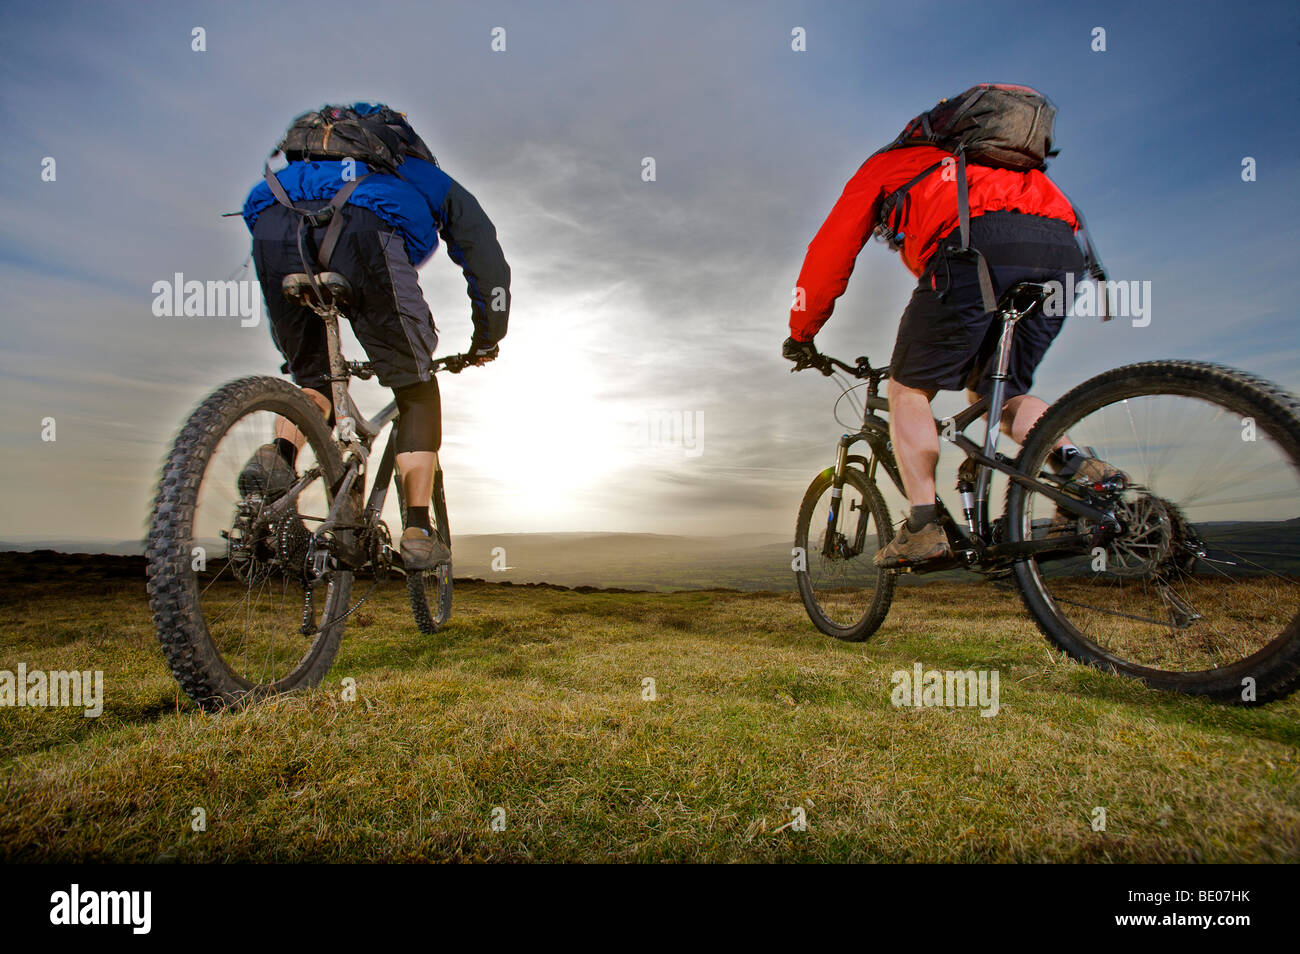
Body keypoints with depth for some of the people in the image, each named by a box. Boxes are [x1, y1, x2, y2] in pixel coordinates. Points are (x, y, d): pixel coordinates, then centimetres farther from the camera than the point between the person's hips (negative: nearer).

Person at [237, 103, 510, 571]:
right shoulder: (438, 184, 38)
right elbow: (488, 264, 32)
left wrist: (295, 354, 49)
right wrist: (486, 340, 46)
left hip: (272, 225, 5)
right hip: (362, 228, -4)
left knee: (313, 379, 21)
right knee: (416, 389, 9)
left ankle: (278, 452, -11)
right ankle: (418, 532, 4)